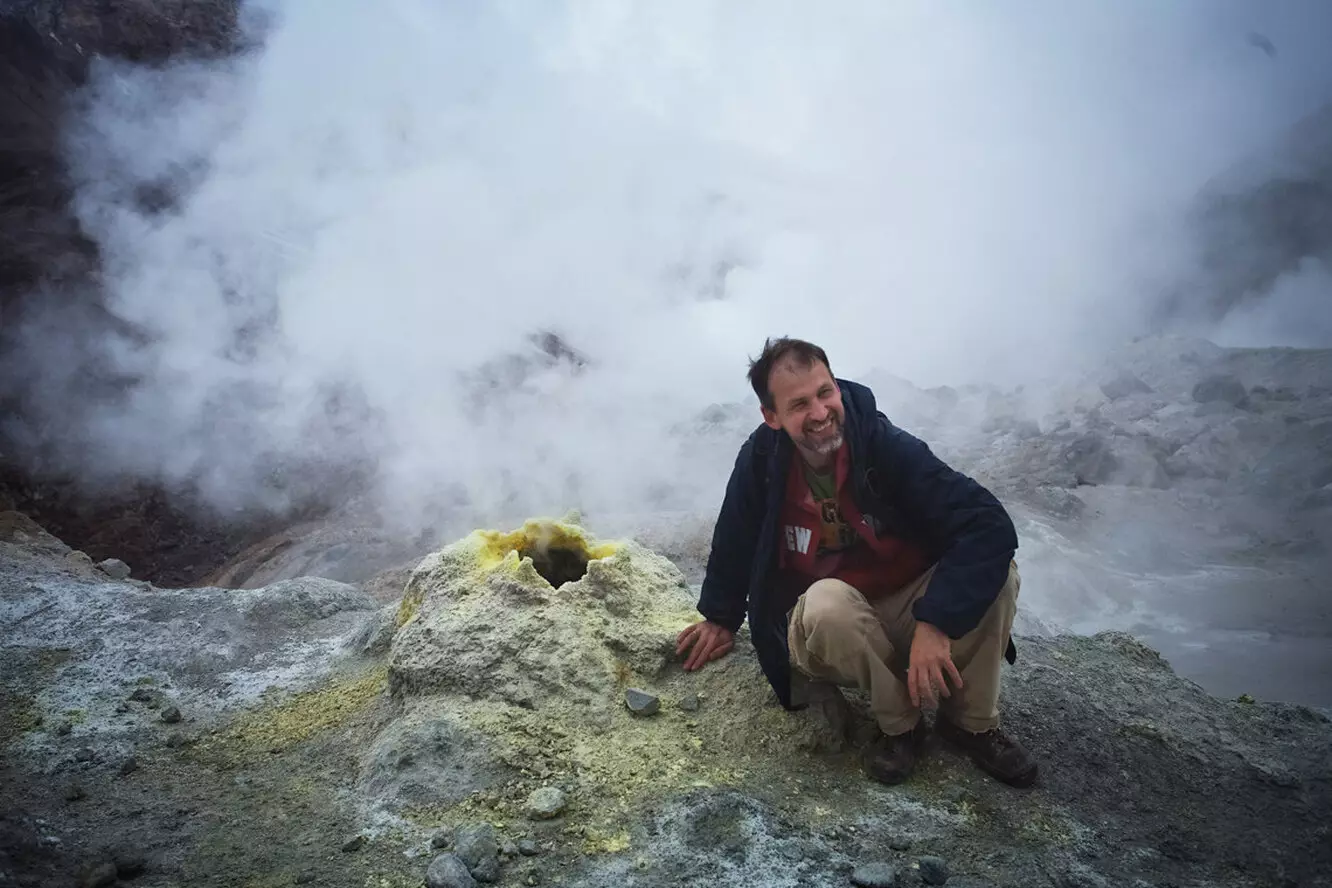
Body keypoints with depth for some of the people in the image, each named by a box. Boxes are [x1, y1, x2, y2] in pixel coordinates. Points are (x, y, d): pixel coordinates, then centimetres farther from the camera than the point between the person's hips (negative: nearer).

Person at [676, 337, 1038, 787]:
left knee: (996, 571, -26)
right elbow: (735, 540, 3)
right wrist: (720, 618, 14)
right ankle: (899, 725, -10)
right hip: (828, 631, 0)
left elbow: (989, 525, -29)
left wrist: (934, 623, -37)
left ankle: (971, 721, -4)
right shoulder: (760, 461, -16)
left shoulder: (888, 446, -21)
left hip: (907, 612, 1)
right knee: (826, 600, -36)